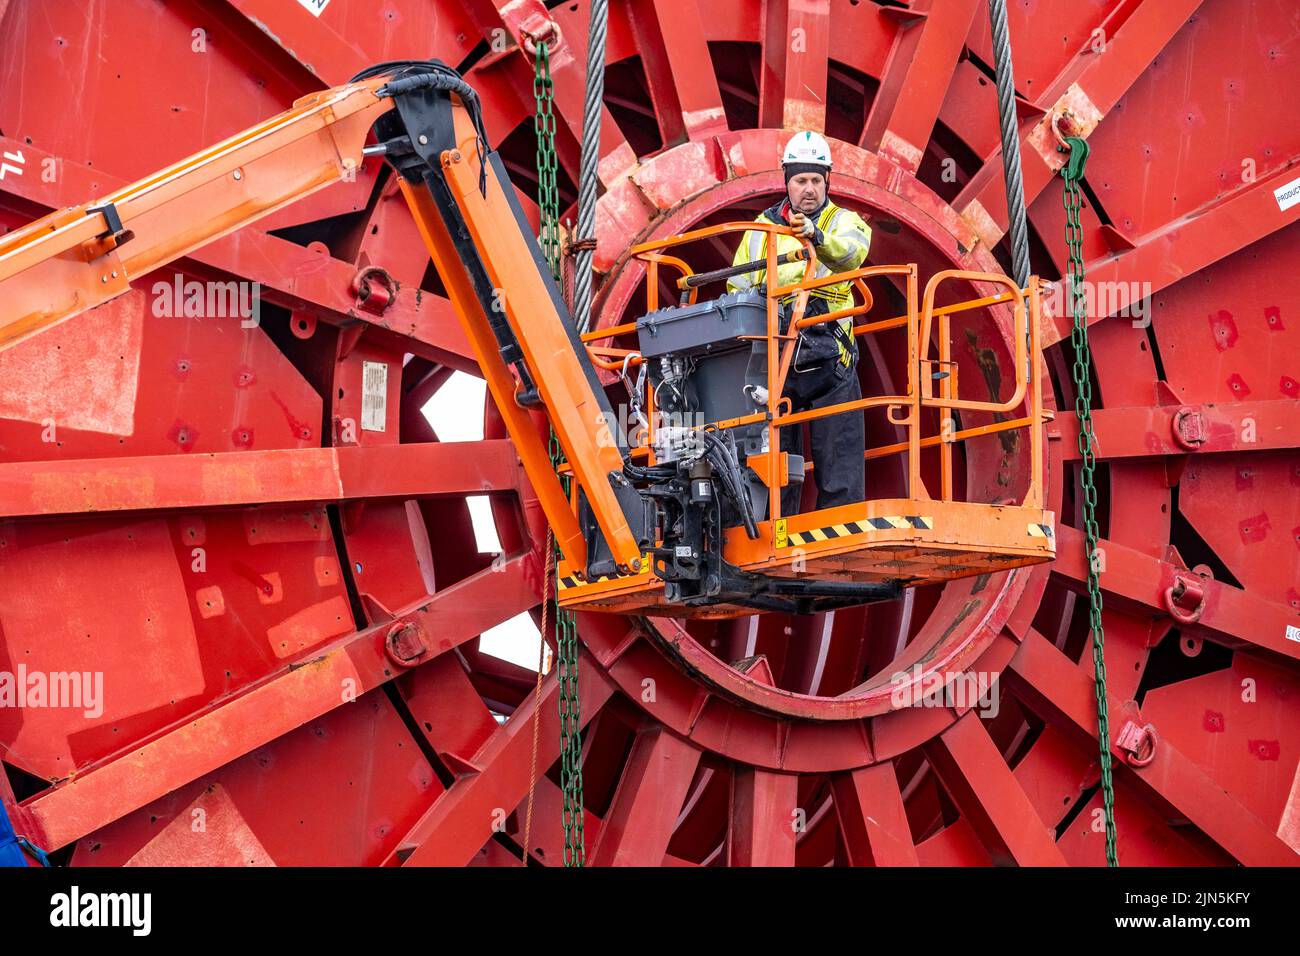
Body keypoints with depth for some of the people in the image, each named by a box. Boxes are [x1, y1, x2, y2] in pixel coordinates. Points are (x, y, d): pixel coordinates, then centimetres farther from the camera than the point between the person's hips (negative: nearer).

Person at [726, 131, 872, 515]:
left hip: (830, 364, -2)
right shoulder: (762, 228, 16)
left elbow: (852, 251, -18)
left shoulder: (843, 221, 7)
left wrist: (817, 236, -38)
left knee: (840, 471, -3)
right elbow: (737, 290, 18)